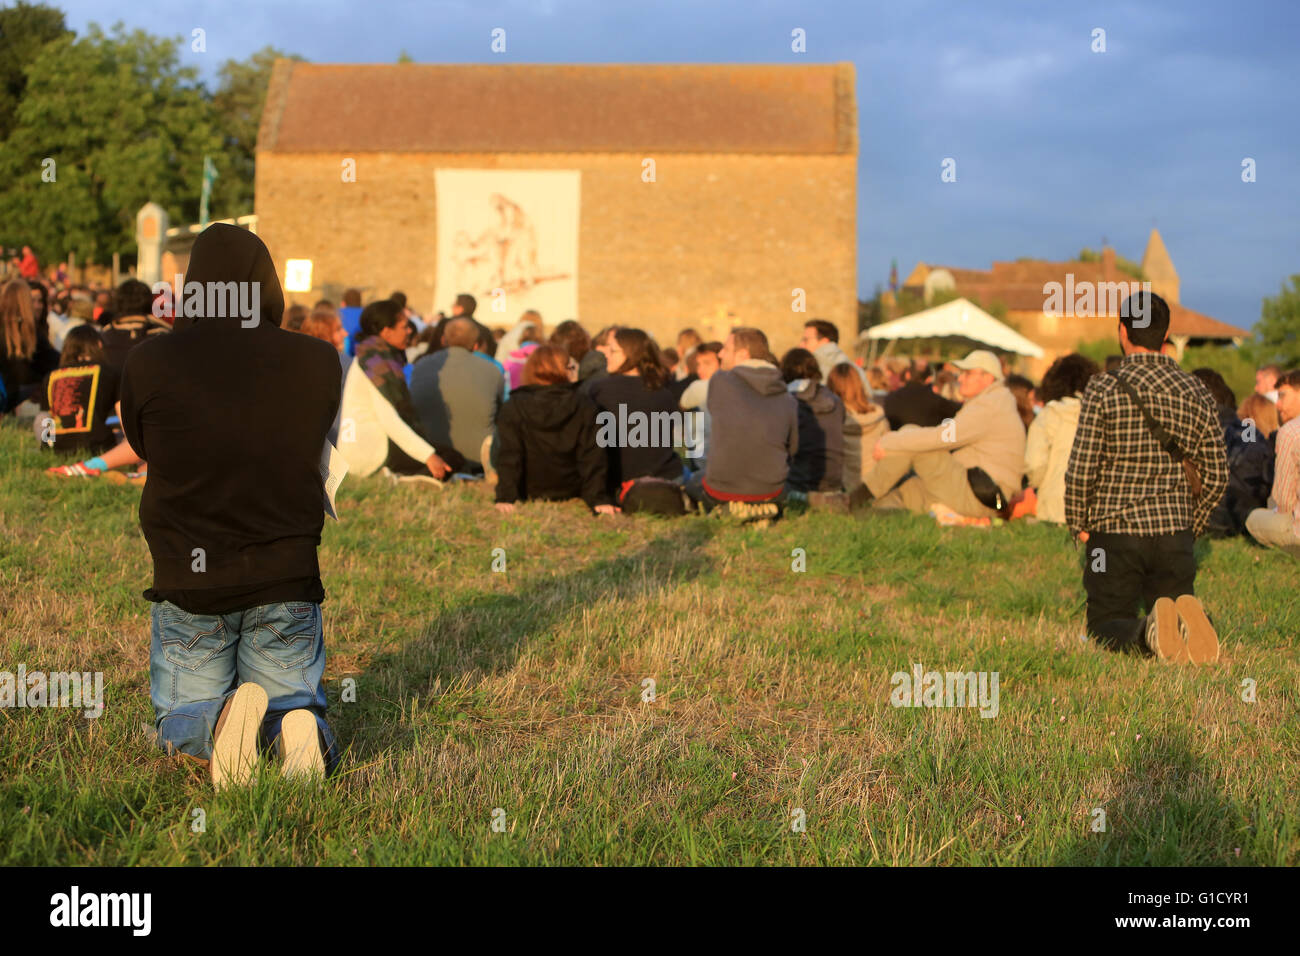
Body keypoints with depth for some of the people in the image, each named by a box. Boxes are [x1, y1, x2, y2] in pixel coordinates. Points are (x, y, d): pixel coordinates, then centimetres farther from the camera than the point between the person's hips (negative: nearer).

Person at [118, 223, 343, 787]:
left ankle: (219, 720, -17)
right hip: (288, 579, 1)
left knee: (179, 719, 18)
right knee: (297, 703, 20)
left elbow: (142, 448, 5)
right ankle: (297, 725, -16)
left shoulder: (148, 363, -11)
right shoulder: (318, 362, -7)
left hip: (188, 579, -1)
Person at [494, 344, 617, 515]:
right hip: (570, 493, 0)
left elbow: (508, 455, -15)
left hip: (529, 494, 0)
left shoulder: (513, 407, -9)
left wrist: (505, 498, -17)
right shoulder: (583, 406, -7)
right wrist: (598, 499, -10)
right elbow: (591, 456, -10)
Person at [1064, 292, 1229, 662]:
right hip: (1174, 532, 3)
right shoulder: (1195, 392, 5)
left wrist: (1077, 525, 6)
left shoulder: (1104, 389, -8)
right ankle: (1187, 616, -23)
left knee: (1107, 627, 7)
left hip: (1114, 533, -3)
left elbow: (1081, 469, -10)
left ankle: (1150, 631, -26)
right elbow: (1216, 475, 7)